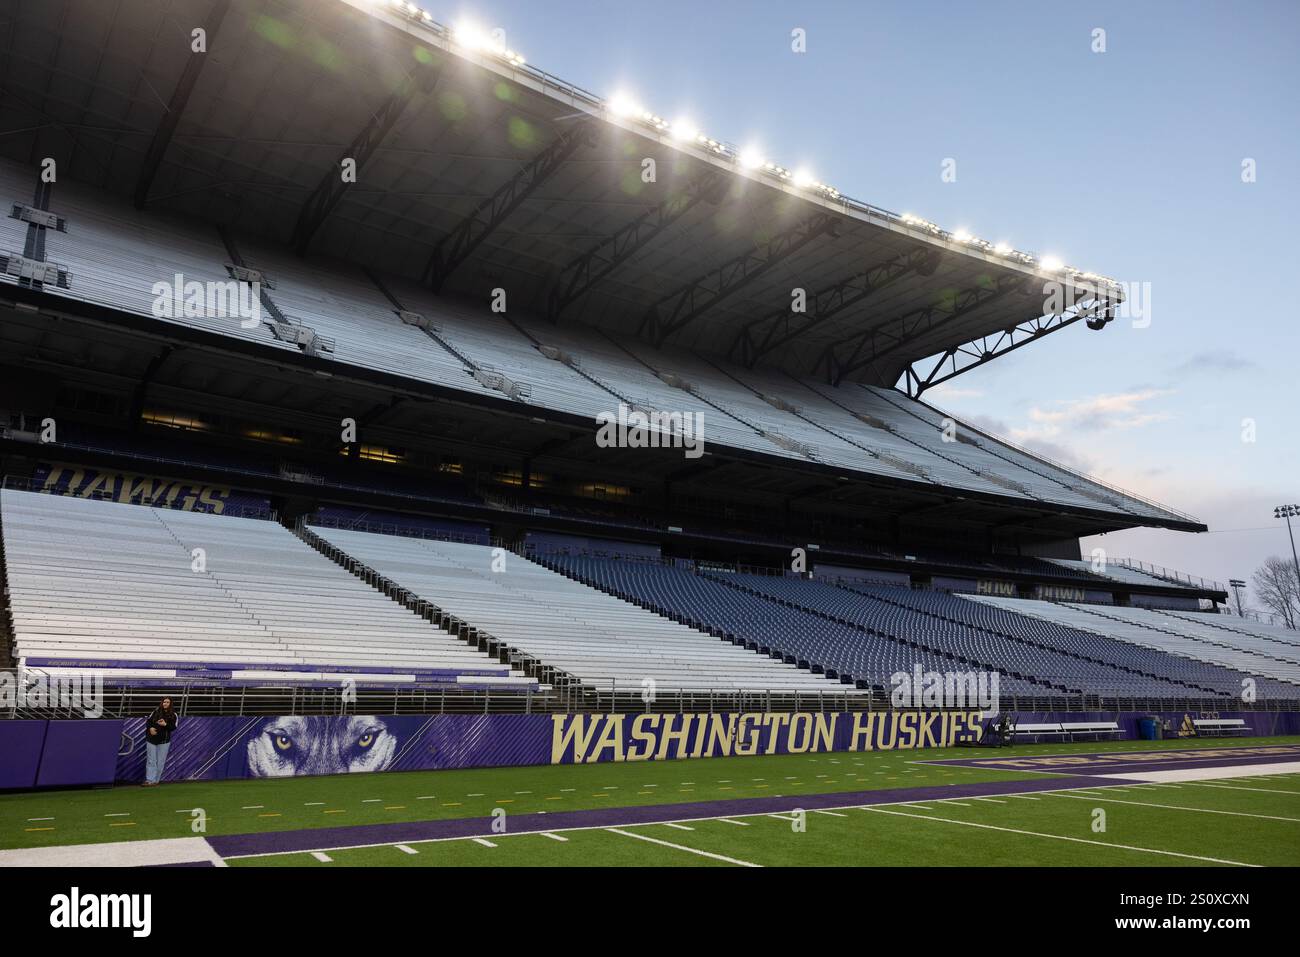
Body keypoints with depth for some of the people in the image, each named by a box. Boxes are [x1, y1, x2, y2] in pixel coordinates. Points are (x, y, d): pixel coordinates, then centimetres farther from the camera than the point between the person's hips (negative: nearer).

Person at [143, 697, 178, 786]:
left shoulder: (173, 715, 1)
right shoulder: (156, 711, 8)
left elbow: (174, 727, -5)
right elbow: (148, 721, 10)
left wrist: (165, 724, -22)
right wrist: (150, 728, -9)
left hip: (164, 741, -2)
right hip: (151, 739, 2)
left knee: (160, 762, 1)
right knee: (151, 761, -1)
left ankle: (156, 781, 9)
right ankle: (149, 780, -2)